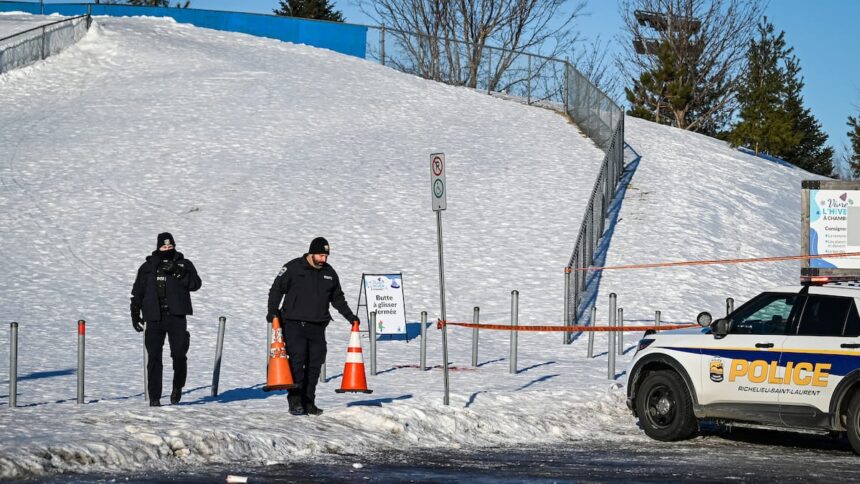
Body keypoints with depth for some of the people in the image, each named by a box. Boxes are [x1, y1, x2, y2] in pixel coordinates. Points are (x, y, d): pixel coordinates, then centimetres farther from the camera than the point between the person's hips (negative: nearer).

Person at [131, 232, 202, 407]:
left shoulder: (184, 265, 10)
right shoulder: (148, 267, 12)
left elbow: (195, 284, -6)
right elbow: (137, 292, 16)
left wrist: (178, 273, -17)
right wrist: (135, 313, 9)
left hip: (177, 316, -1)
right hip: (154, 317, 1)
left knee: (179, 354, -8)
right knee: (154, 358, -3)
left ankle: (178, 387, 18)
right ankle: (154, 397, 1)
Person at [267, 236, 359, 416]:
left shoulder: (329, 273, 13)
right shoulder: (293, 268, -2)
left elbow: (338, 299, 24)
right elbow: (277, 289, 0)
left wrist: (350, 316, 19)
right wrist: (272, 310, -13)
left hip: (318, 327, 5)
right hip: (294, 324, -5)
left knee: (315, 364, 1)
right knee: (297, 361, -15)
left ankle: (308, 402, 7)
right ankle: (295, 401, -12)